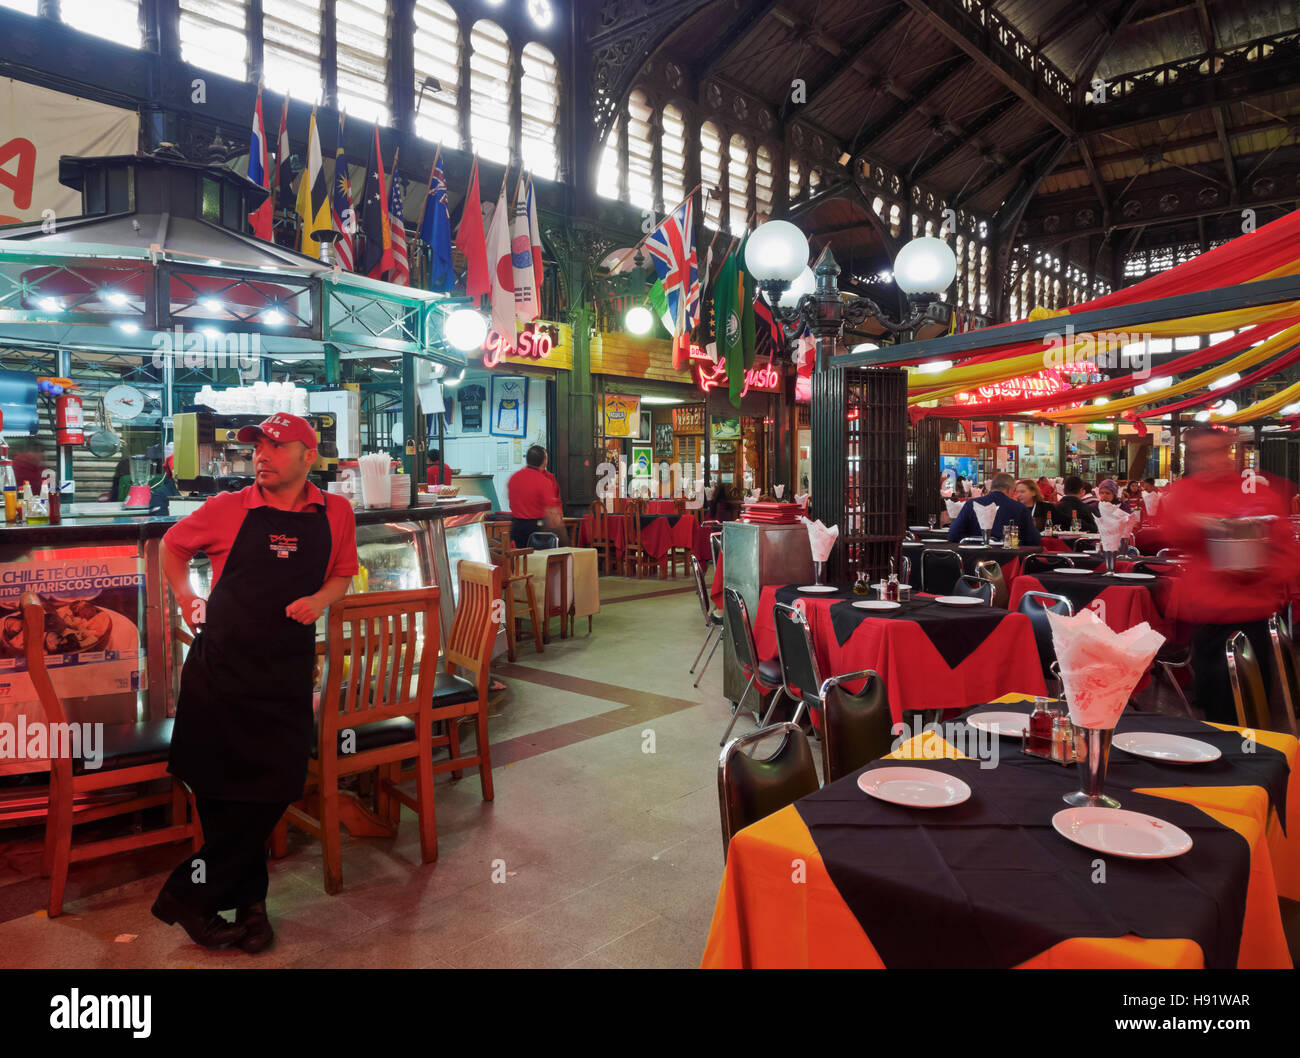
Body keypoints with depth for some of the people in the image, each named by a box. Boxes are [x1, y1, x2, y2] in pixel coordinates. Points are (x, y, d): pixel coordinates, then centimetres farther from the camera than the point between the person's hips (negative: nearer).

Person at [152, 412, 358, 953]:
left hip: (288, 671, 1)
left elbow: (343, 573, 14)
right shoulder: (228, 508, -2)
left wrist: (320, 599, -5)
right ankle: (247, 901, 26)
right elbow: (172, 545, 15)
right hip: (219, 668, -1)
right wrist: (185, 596, 6)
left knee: (272, 791, 2)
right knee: (222, 791, 7)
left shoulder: (335, 514, 0)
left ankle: (188, 895, 23)